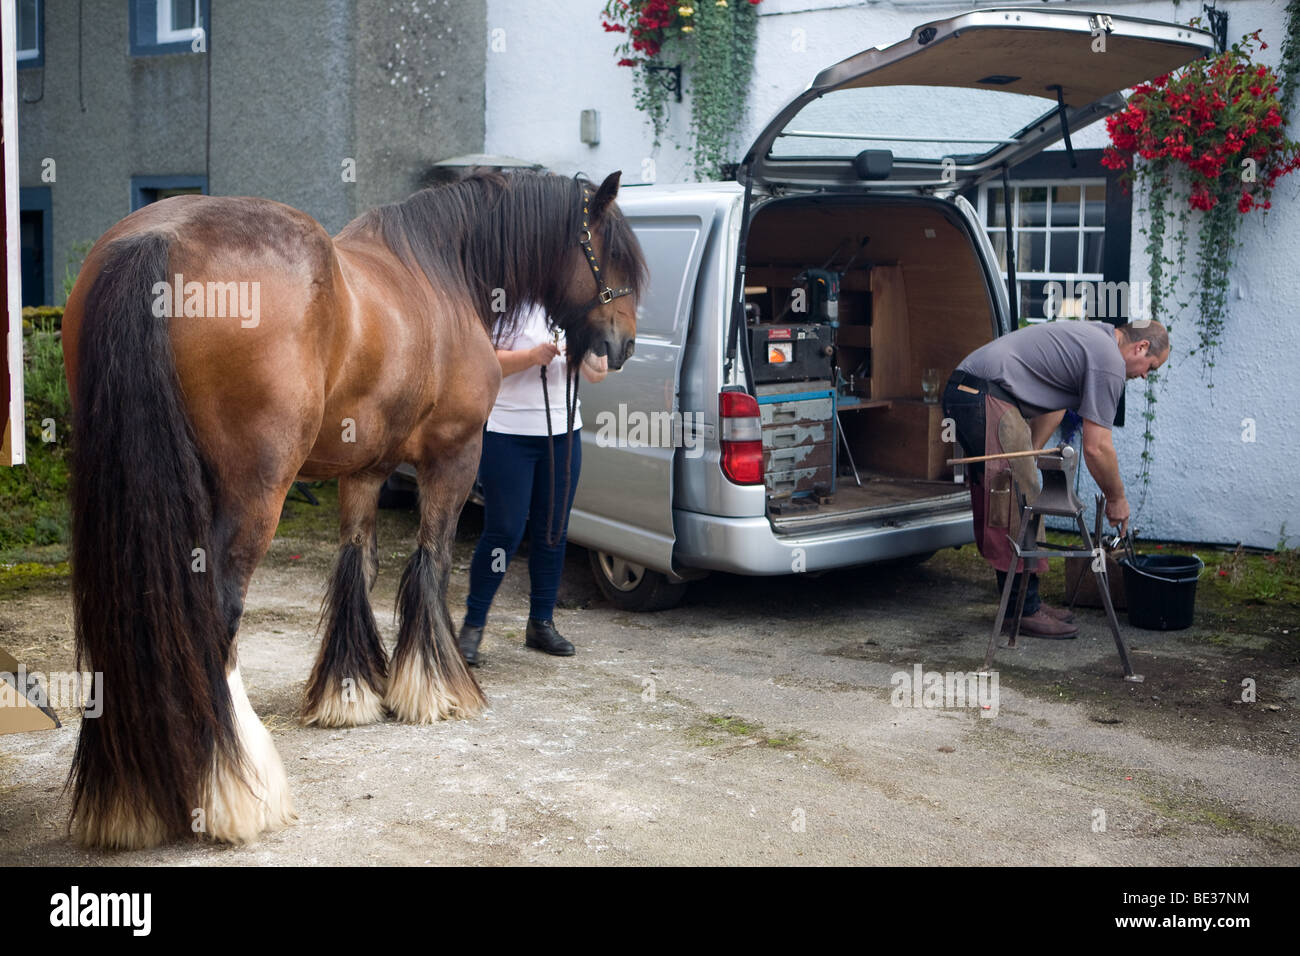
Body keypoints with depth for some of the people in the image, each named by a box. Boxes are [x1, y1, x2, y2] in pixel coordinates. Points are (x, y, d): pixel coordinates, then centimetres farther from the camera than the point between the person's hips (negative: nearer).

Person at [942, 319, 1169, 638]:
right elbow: (1096, 447, -8)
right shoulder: (1110, 361, -9)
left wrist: (1030, 454, 24)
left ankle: (1025, 603, 20)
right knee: (1018, 507, -7)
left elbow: (1051, 406, 28)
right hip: (986, 398, -11)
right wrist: (1116, 499, 6)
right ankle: (1025, 609, -2)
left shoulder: (1090, 337, 22)